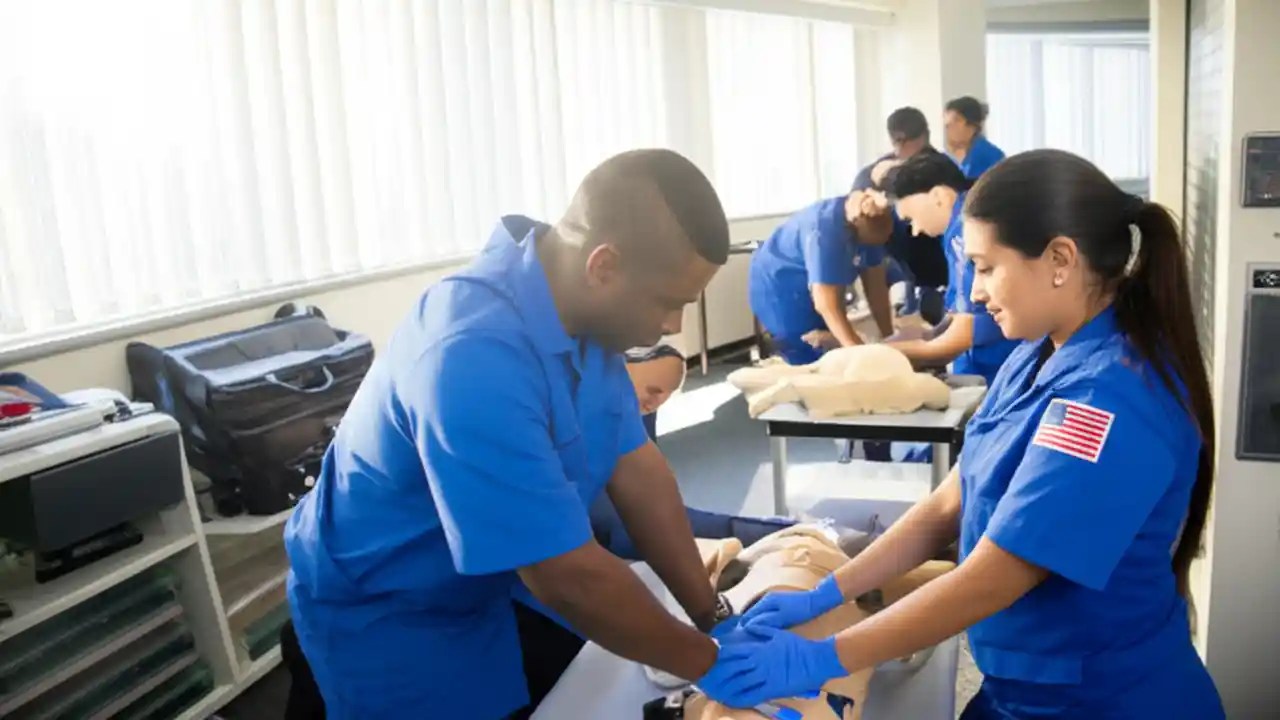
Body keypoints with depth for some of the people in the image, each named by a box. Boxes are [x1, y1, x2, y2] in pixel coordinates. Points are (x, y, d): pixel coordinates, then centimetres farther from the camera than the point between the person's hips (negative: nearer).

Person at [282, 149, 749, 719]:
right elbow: (567, 575, -33)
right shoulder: (474, 358, -38)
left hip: (498, 581, 7)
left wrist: (715, 617, -7)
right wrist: (709, 662, -20)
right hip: (391, 618, -6)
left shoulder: (579, 306, -11)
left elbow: (637, 469, -6)